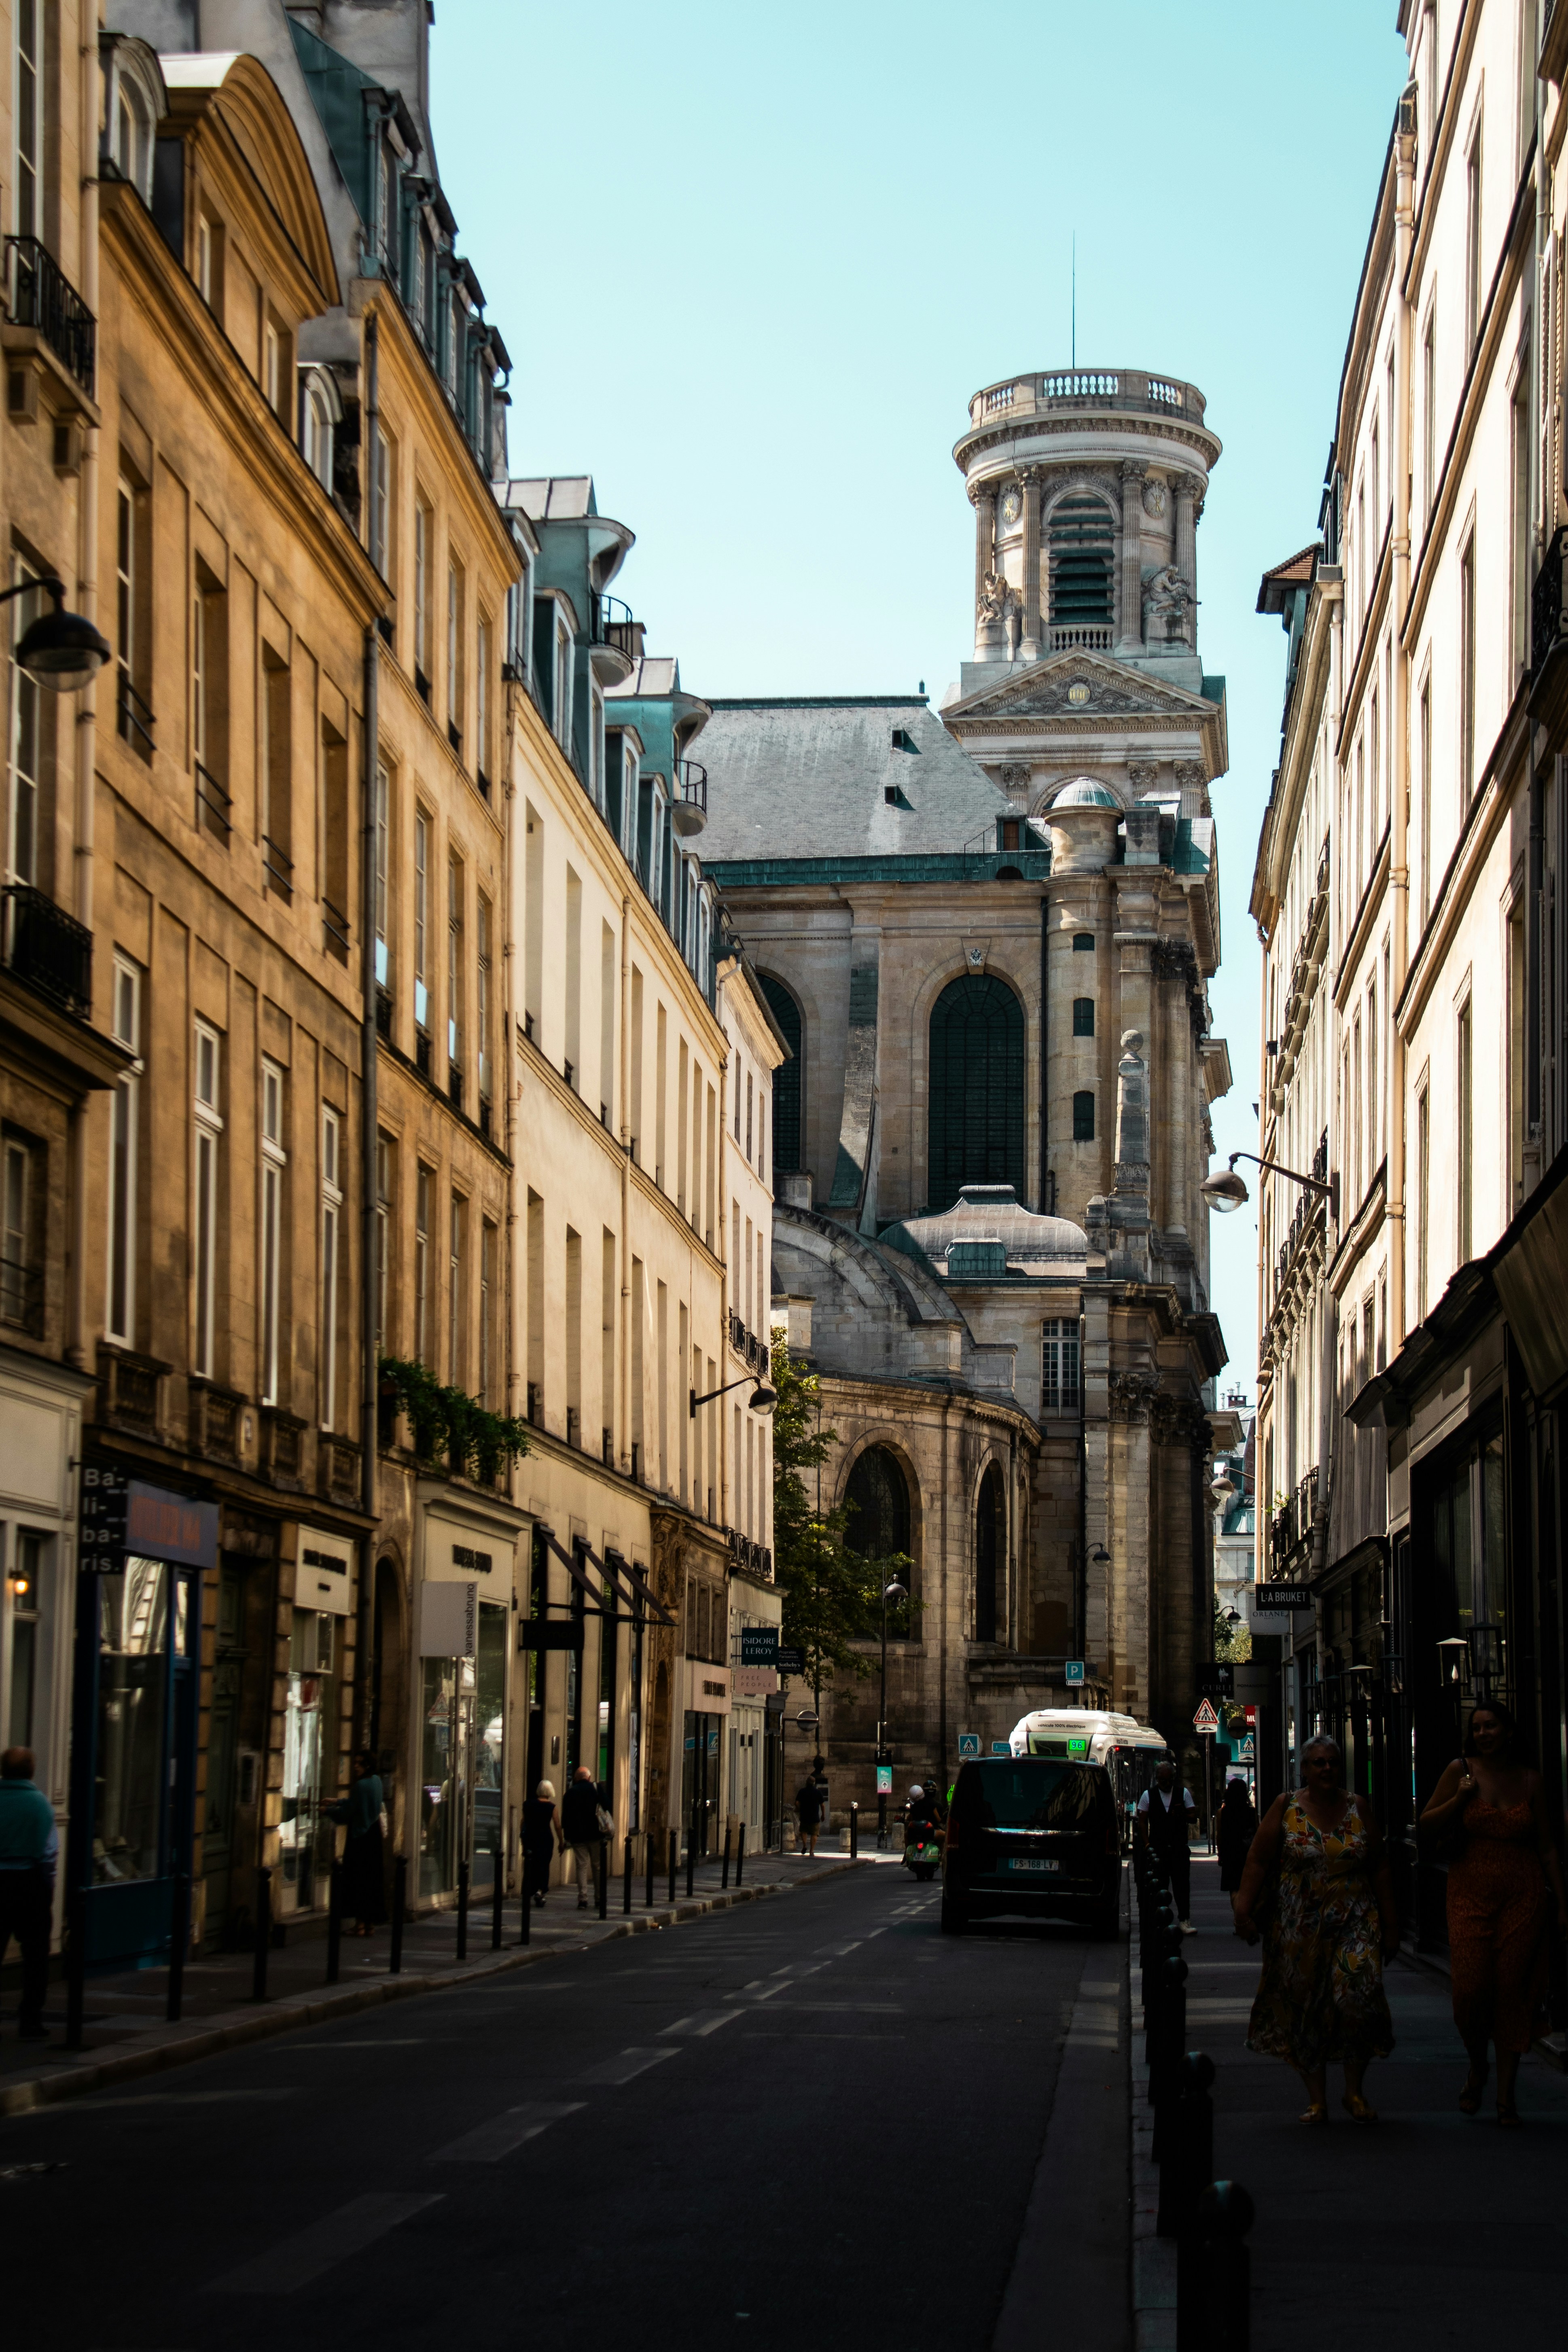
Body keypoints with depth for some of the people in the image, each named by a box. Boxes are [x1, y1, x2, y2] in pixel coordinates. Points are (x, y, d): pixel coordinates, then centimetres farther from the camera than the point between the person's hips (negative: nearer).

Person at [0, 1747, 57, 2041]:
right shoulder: (40, 1804, -7)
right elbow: (48, 1854, -8)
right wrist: (50, 1895, 0)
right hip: (30, 1883, -2)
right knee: (35, 1957, 6)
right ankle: (32, 2022, 5)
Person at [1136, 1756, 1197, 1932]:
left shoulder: (1183, 1793, 9)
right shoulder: (1148, 1795, 6)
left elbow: (1194, 1816, 8)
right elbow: (1142, 1822, 6)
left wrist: (1182, 1815, -13)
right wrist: (1147, 1844, -2)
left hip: (1179, 1847, 0)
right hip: (1158, 1849, 0)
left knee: (1182, 1885, -6)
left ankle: (1184, 1920, -4)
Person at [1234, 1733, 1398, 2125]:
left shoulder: (1359, 1811, 6)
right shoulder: (1285, 1809, 2)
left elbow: (1380, 1871, 8)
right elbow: (1258, 1863, 1)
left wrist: (1390, 1927, 6)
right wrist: (1244, 1909, -10)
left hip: (1354, 1924, 0)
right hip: (1299, 1929, 0)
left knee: (1358, 1997, -15)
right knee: (1304, 2009, 1)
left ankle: (1354, 2091, 1)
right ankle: (1317, 2098, 11)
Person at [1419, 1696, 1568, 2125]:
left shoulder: (1529, 1780, 7)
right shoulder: (1461, 1771, 4)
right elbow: (1427, 1823, 8)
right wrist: (1460, 1798, -9)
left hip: (1523, 1896, 0)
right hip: (1471, 1893, 0)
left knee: (1512, 1991, -3)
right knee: (1470, 1989, -10)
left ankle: (1506, 2093, 5)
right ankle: (1477, 2067, 18)